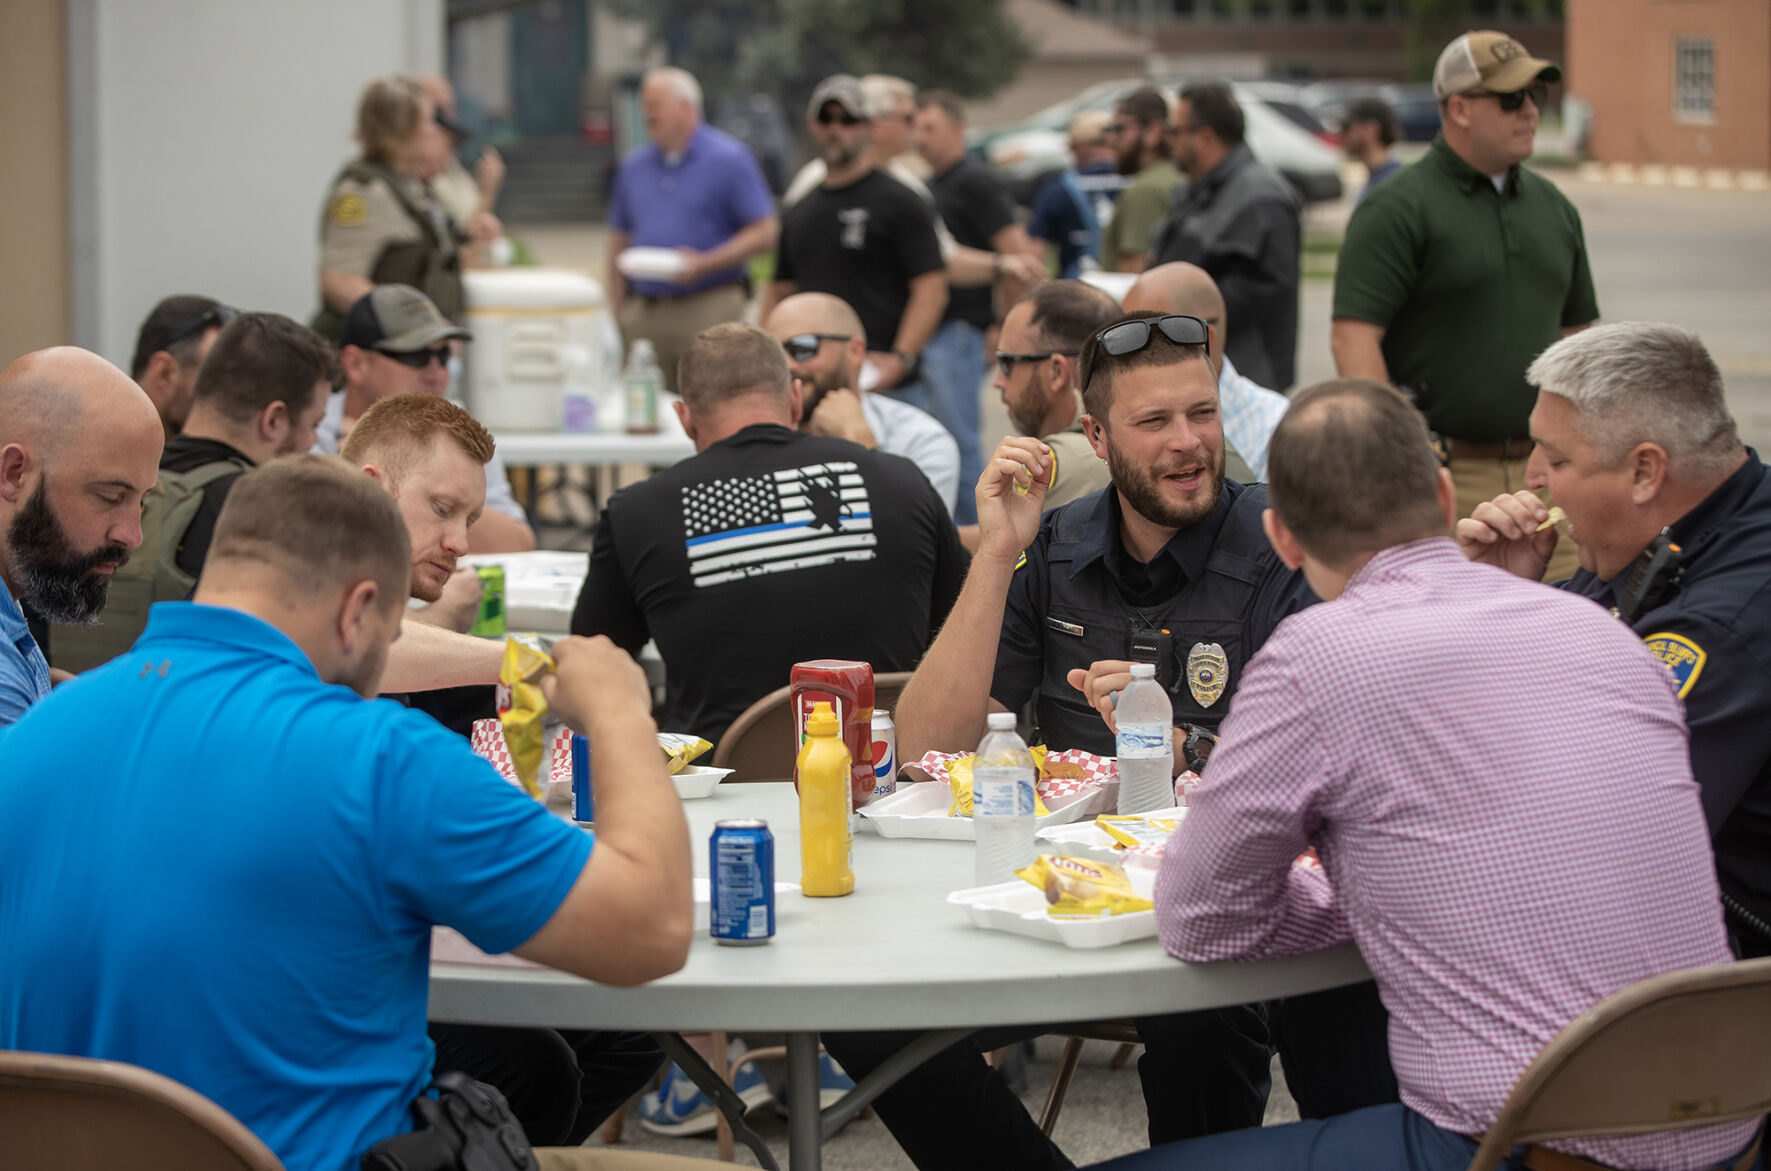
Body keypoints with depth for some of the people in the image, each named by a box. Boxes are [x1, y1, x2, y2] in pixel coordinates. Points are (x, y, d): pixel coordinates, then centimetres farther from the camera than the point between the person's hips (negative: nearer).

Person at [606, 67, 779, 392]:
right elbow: (619, 241, 18)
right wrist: (617, 312, 9)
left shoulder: (728, 159, -1)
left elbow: (765, 232, -5)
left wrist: (703, 264, -16)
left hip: (709, 307, -5)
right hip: (644, 314, 5)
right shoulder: (634, 166, 14)